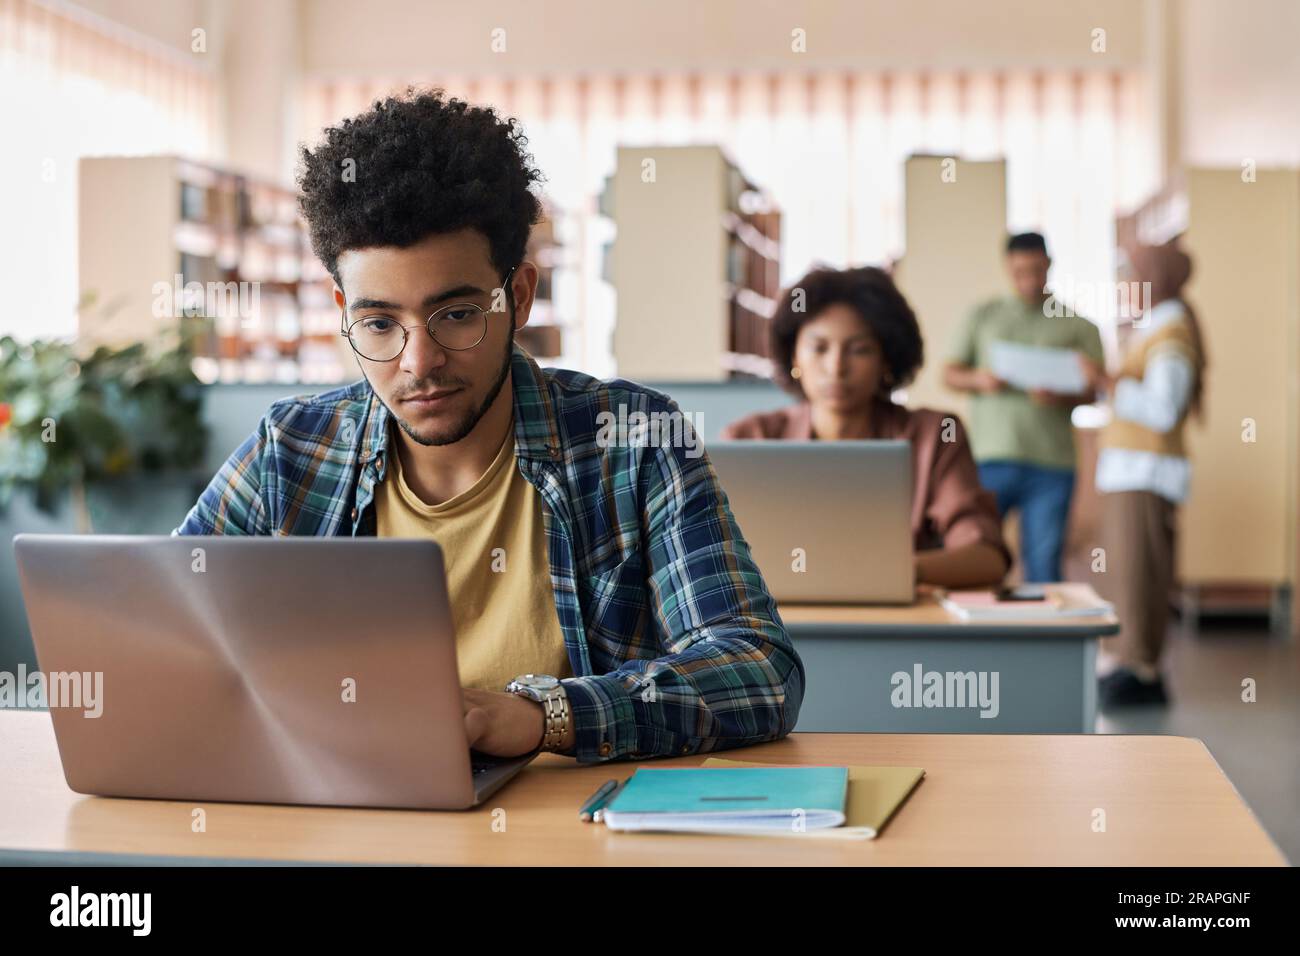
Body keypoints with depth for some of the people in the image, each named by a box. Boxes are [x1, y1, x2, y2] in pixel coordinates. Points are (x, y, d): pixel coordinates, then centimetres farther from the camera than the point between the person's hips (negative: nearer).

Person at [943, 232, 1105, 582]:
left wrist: (1062, 398, -16)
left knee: (1044, 563, 1)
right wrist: (978, 380, -11)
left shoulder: (1078, 326, 10)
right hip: (989, 460, 1)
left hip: (1051, 464, -1)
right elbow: (949, 374, 11)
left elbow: (1094, 391, 5)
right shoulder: (983, 316, 13)